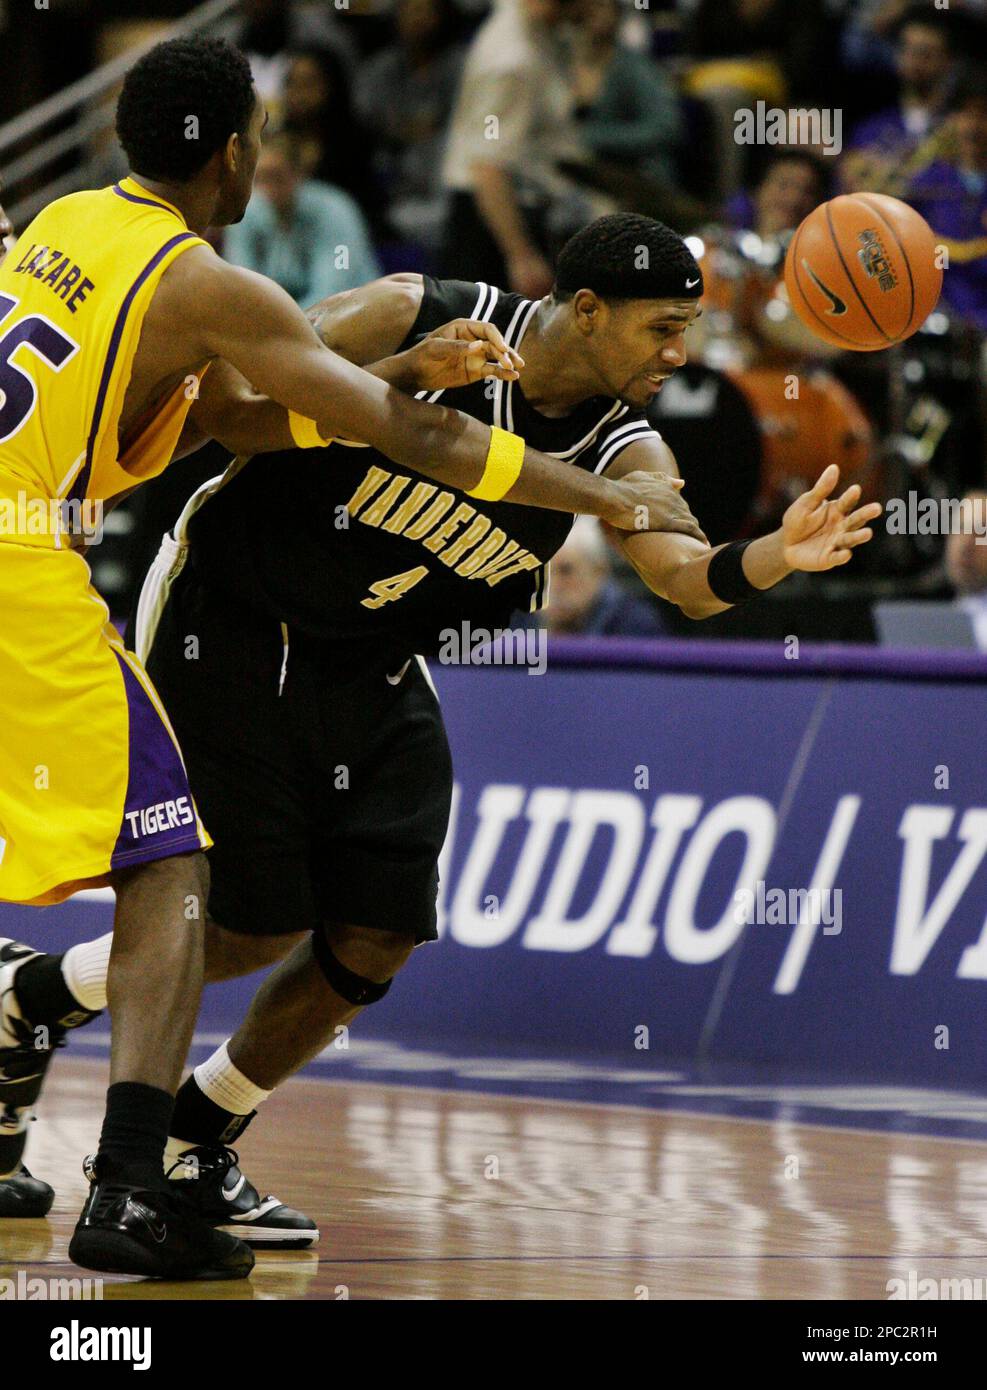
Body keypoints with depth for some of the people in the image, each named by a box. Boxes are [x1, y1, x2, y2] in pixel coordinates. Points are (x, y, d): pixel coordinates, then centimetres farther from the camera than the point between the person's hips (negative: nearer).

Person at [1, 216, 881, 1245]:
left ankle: (195, 1138, 20)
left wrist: (776, 558, -45)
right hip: (226, 629, -6)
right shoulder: (412, 322, -21)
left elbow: (688, 578, -29)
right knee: (258, 927, -9)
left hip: (371, 679, 6)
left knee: (375, 941, -1)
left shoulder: (623, 451, -10)